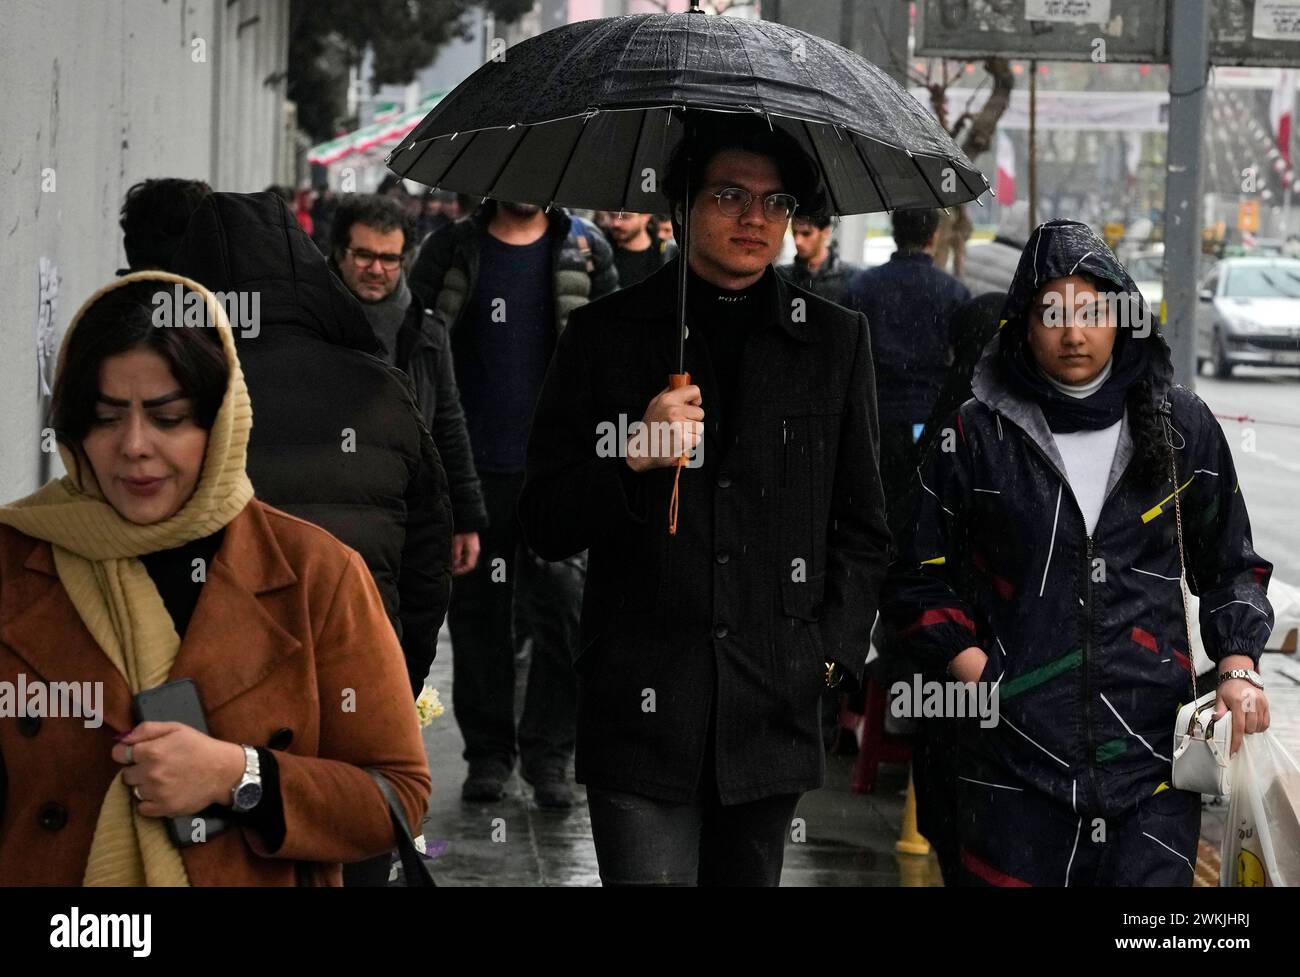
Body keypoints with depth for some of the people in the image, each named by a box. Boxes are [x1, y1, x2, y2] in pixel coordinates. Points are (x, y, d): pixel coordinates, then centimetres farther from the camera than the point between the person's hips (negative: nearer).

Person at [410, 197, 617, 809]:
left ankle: (547, 755, 5)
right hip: (474, 466, 1)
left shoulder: (585, 252, 6)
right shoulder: (451, 251, 6)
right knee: (477, 612, 6)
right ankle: (487, 752, 17)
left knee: (562, 608, -5)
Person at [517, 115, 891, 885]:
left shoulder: (835, 340, 10)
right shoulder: (606, 336, 5)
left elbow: (862, 528, 16)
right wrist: (632, 459, -14)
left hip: (773, 708, 2)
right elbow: (547, 527, 3)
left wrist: (835, 644, 5)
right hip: (643, 706, -2)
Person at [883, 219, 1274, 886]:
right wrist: (977, 672, -3)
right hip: (1015, 748, -1)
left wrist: (1237, 668, 2)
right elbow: (919, 576, 9)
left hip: (1153, 750, 1)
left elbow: (1228, 565, 17)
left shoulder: (1181, 426, 8)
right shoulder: (977, 435, 4)